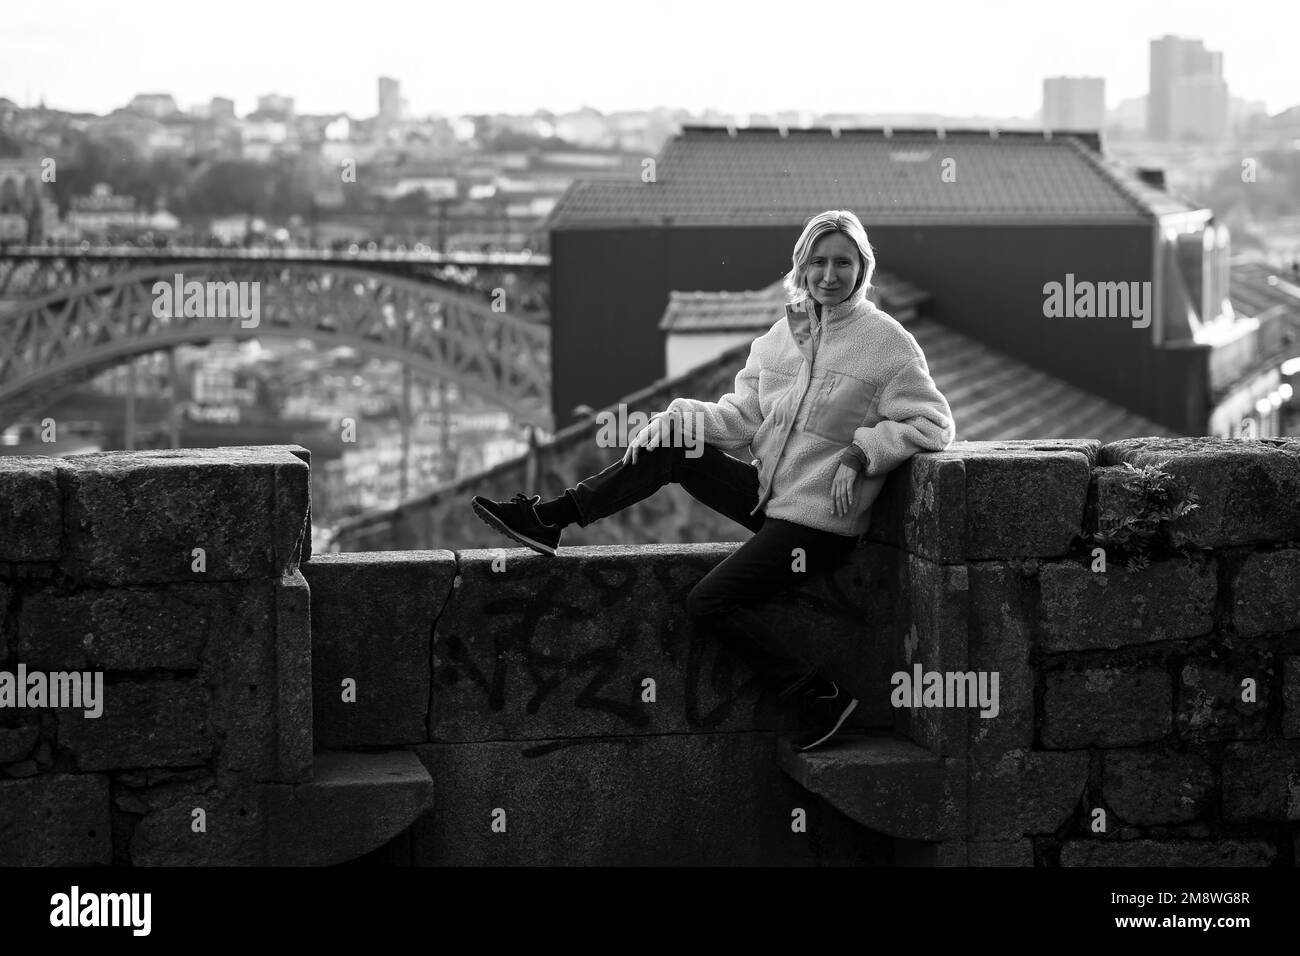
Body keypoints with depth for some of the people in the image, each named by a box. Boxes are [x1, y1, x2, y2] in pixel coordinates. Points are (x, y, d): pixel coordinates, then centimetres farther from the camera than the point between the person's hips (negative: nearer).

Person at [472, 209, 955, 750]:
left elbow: (933, 424, -12)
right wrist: (685, 417, -9)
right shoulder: (784, 333, 7)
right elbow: (743, 415, 7)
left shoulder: (888, 343, -11)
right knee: (670, 448, -5)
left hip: (819, 519, -7)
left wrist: (862, 451, -22)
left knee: (710, 601, -17)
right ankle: (549, 520, 0)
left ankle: (822, 697, -8)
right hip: (767, 491, 7)